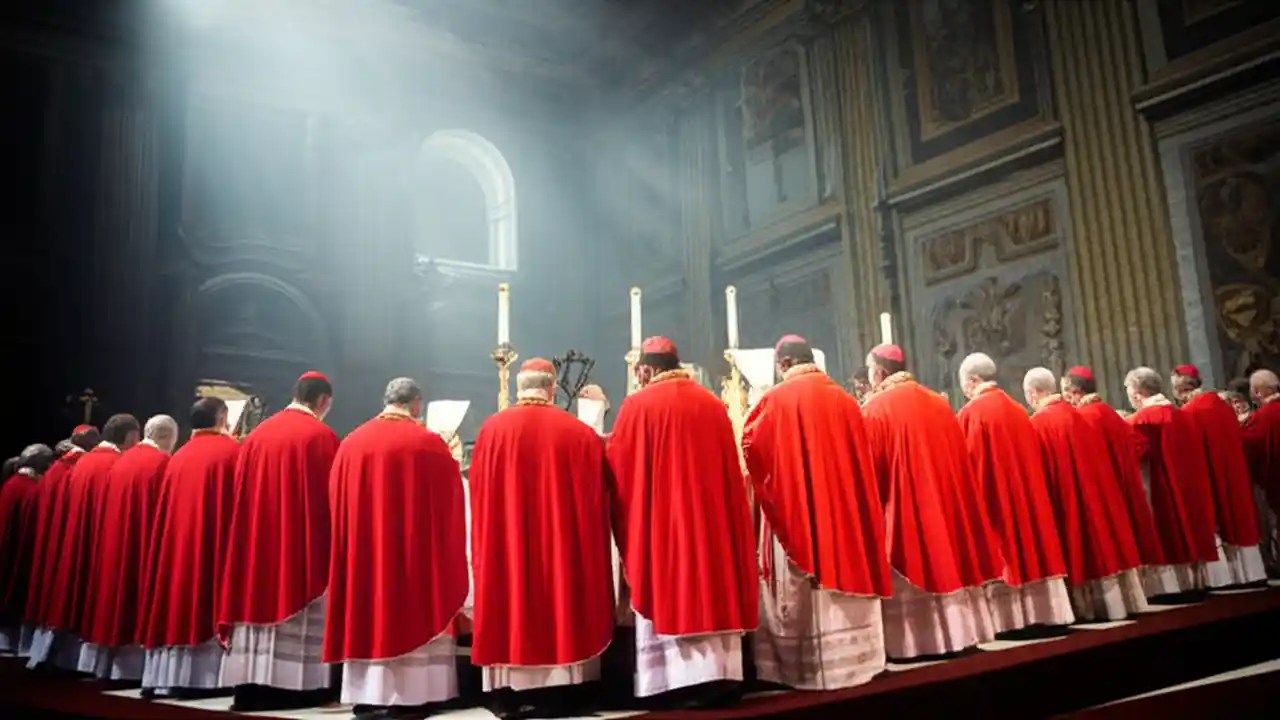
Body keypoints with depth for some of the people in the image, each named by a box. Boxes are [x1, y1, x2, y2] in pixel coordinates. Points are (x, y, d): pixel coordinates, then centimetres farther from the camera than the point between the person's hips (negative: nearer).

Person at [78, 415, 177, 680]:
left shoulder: (122, 460, 11)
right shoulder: (162, 462, -11)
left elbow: (110, 507, 14)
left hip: (114, 544, 7)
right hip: (144, 544, -7)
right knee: (136, 594, -2)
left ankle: (107, 662, 17)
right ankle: (131, 664, -1)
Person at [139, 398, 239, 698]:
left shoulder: (178, 457, 14)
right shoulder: (230, 450, -4)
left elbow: (166, 510, 16)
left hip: (178, 541, 6)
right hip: (214, 542, -6)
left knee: (177, 600, 9)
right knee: (208, 606, -5)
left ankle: (168, 675, 8)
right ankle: (198, 678, -9)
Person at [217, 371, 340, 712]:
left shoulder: (257, 435, 9)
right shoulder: (321, 436, -9)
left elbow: (241, 497, 10)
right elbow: (332, 496, -8)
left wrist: (257, 530, 17)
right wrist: (331, 545, 2)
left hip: (257, 539, 6)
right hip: (302, 543, -6)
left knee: (258, 599, 10)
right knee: (295, 600, -1)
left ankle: (252, 685, 12)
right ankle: (288, 686, 0)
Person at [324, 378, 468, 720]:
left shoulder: (351, 443, 3)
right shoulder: (429, 443, -7)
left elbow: (337, 503, 9)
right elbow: (449, 501, 0)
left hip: (362, 549, 4)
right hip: (417, 554, -3)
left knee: (367, 612, 11)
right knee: (414, 614, 4)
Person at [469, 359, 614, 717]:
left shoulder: (491, 430, -2)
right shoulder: (579, 432, -4)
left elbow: (479, 497, 4)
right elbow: (594, 500, 0)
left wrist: (483, 550, 16)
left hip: (505, 549, 1)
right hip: (563, 546, 0)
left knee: (513, 597, 8)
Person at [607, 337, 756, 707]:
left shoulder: (638, 405, -5)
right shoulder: (713, 405, 8)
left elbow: (617, 469, -2)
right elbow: (731, 471, 13)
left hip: (660, 522, -4)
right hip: (711, 519, 5)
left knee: (668, 595, 0)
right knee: (712, 592, 10)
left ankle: (679, 682, -2)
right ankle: (720, 675, 11)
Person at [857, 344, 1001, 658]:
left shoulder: (875, 409, -8)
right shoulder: (939, 403, 10)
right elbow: (958, 459, 13)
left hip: (903, 509, -6)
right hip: (947, 501, 6)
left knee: (912, 564, -1)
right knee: (949, 560, 13)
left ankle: (917, 639, 1)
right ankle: (958, 629, 18)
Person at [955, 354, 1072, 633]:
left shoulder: (971, 413, -11)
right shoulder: (1017, 410, 10)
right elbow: (1030, 458, 13)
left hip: (991, 498, -7)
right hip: (1025, 495, 7)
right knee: (1026, 541, 12)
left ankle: (1010, 617, -1)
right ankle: (1039, 610, 15)